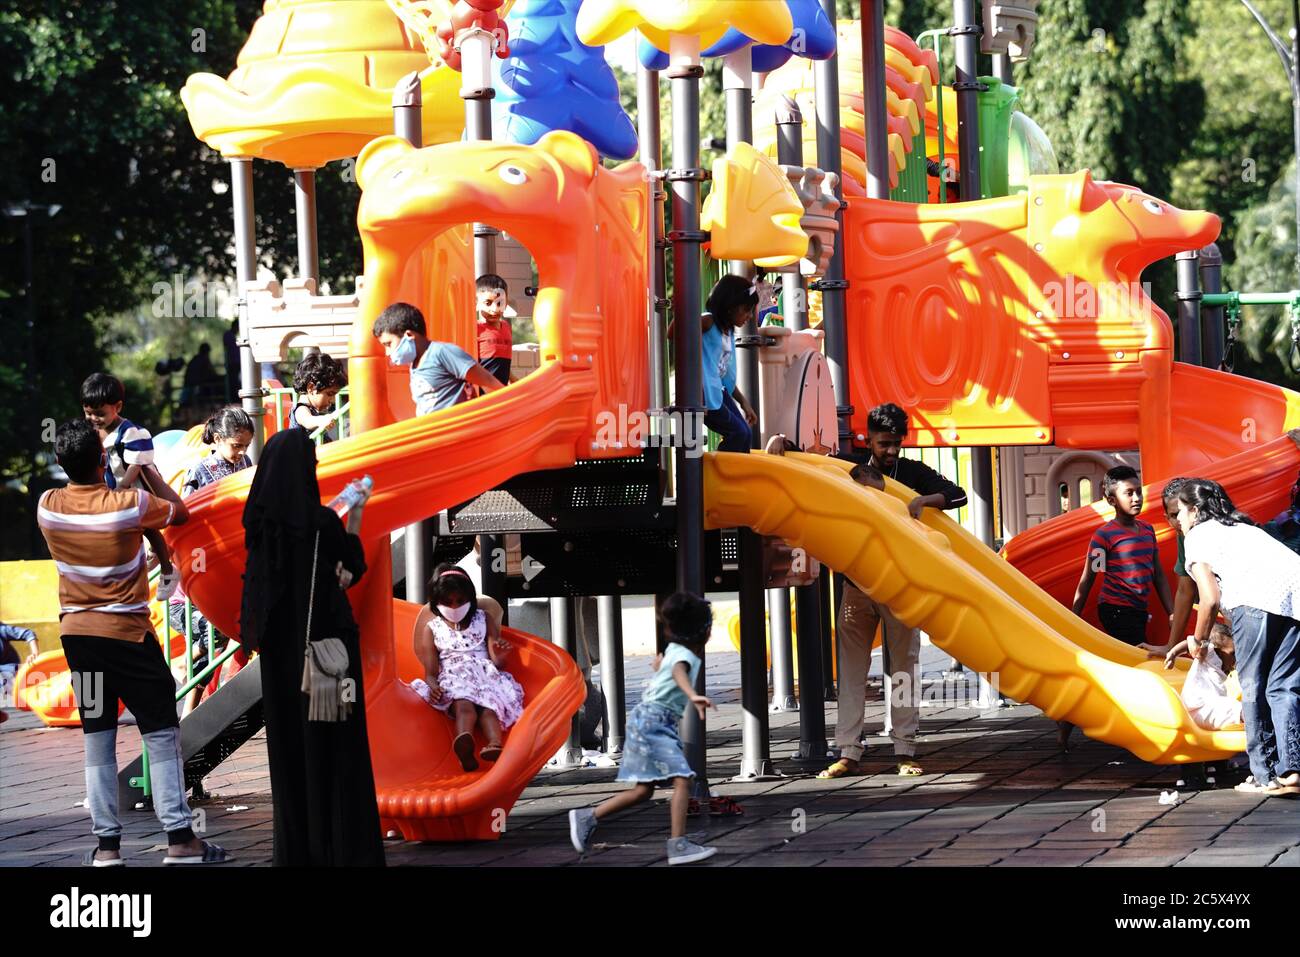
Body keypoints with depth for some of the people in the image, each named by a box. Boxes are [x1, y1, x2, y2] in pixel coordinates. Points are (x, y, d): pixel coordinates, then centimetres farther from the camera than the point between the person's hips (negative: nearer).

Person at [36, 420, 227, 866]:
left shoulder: (49, 507, -5)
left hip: (78, 632, 4)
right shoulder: (129, 504, -15)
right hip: (129, 634, -4)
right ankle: (179, 838, -1)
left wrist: (115, 480, 25)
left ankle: (107, 844, 7)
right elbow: (181, 512, 4)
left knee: (97, 739, 9)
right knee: (161, 734, 3)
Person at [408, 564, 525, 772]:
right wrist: (433, 686, -18)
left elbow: (497, 664, 12)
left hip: (484, 675, 2)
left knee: (487, 705, -35)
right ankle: (464, 748, -72)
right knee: (464, 705, -38)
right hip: (452, 682, -2)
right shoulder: (432, 630, 16)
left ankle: (495, 744, -67)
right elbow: (430, 671, 7)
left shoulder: (484, 620, 19)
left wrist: (499, 659, -15)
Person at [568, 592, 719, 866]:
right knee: (682, 780, -18)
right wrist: (693, 696, -61)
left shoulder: (673, 649, 10)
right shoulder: (684, 655, -18)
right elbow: (679, 673, -43)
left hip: (657, 724, 10)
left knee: (643, 790, 12)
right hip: (652, 722, -10)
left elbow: (658, 663, 32)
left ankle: (586, 817, 19)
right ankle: (678, 844, -22)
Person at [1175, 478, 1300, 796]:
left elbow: (1211, 599, 7)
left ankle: (1265, 775, 3)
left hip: (1257, 601, -6)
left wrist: (1199, 641, 22)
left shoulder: (1199, 534, 17)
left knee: (1253, 689, 4)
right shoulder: (1242, 528, 38)